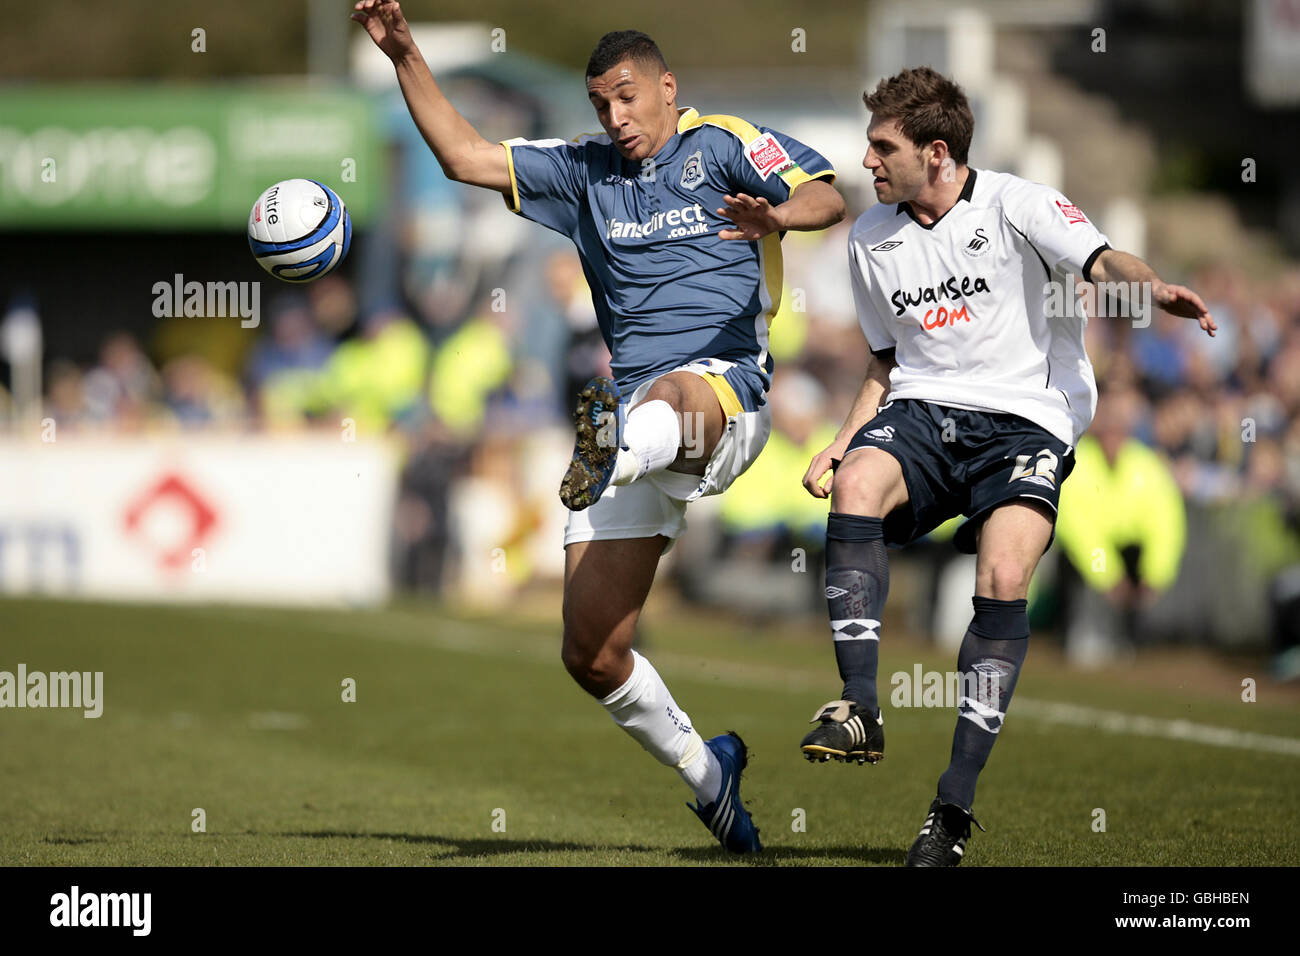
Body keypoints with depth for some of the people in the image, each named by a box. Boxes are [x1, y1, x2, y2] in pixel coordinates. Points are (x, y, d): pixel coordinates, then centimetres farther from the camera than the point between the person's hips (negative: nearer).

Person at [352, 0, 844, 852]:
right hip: (631, 412, 6)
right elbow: (464, 156, 18)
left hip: (727, 394, -6)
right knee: (591, 654, -1)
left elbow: (828, 197, -10)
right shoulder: (585, 172, 21)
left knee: (674, 396, -45)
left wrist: (775, 215, -33)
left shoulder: (722, 144, 6)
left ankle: (611, 457, -80)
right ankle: (706, 773, 20)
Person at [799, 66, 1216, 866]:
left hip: (1025, 419, -4)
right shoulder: (871, 239, 15)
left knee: (1003, 580, -26)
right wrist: (843, 443, 11)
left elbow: (1098, 259, -19)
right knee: (856, 483, -31)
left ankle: (958, 801, -22)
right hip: (921, 414, 4)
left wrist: (1151, 286, -42)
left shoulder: (1015, 204, -3)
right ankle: (860, 710, -35)